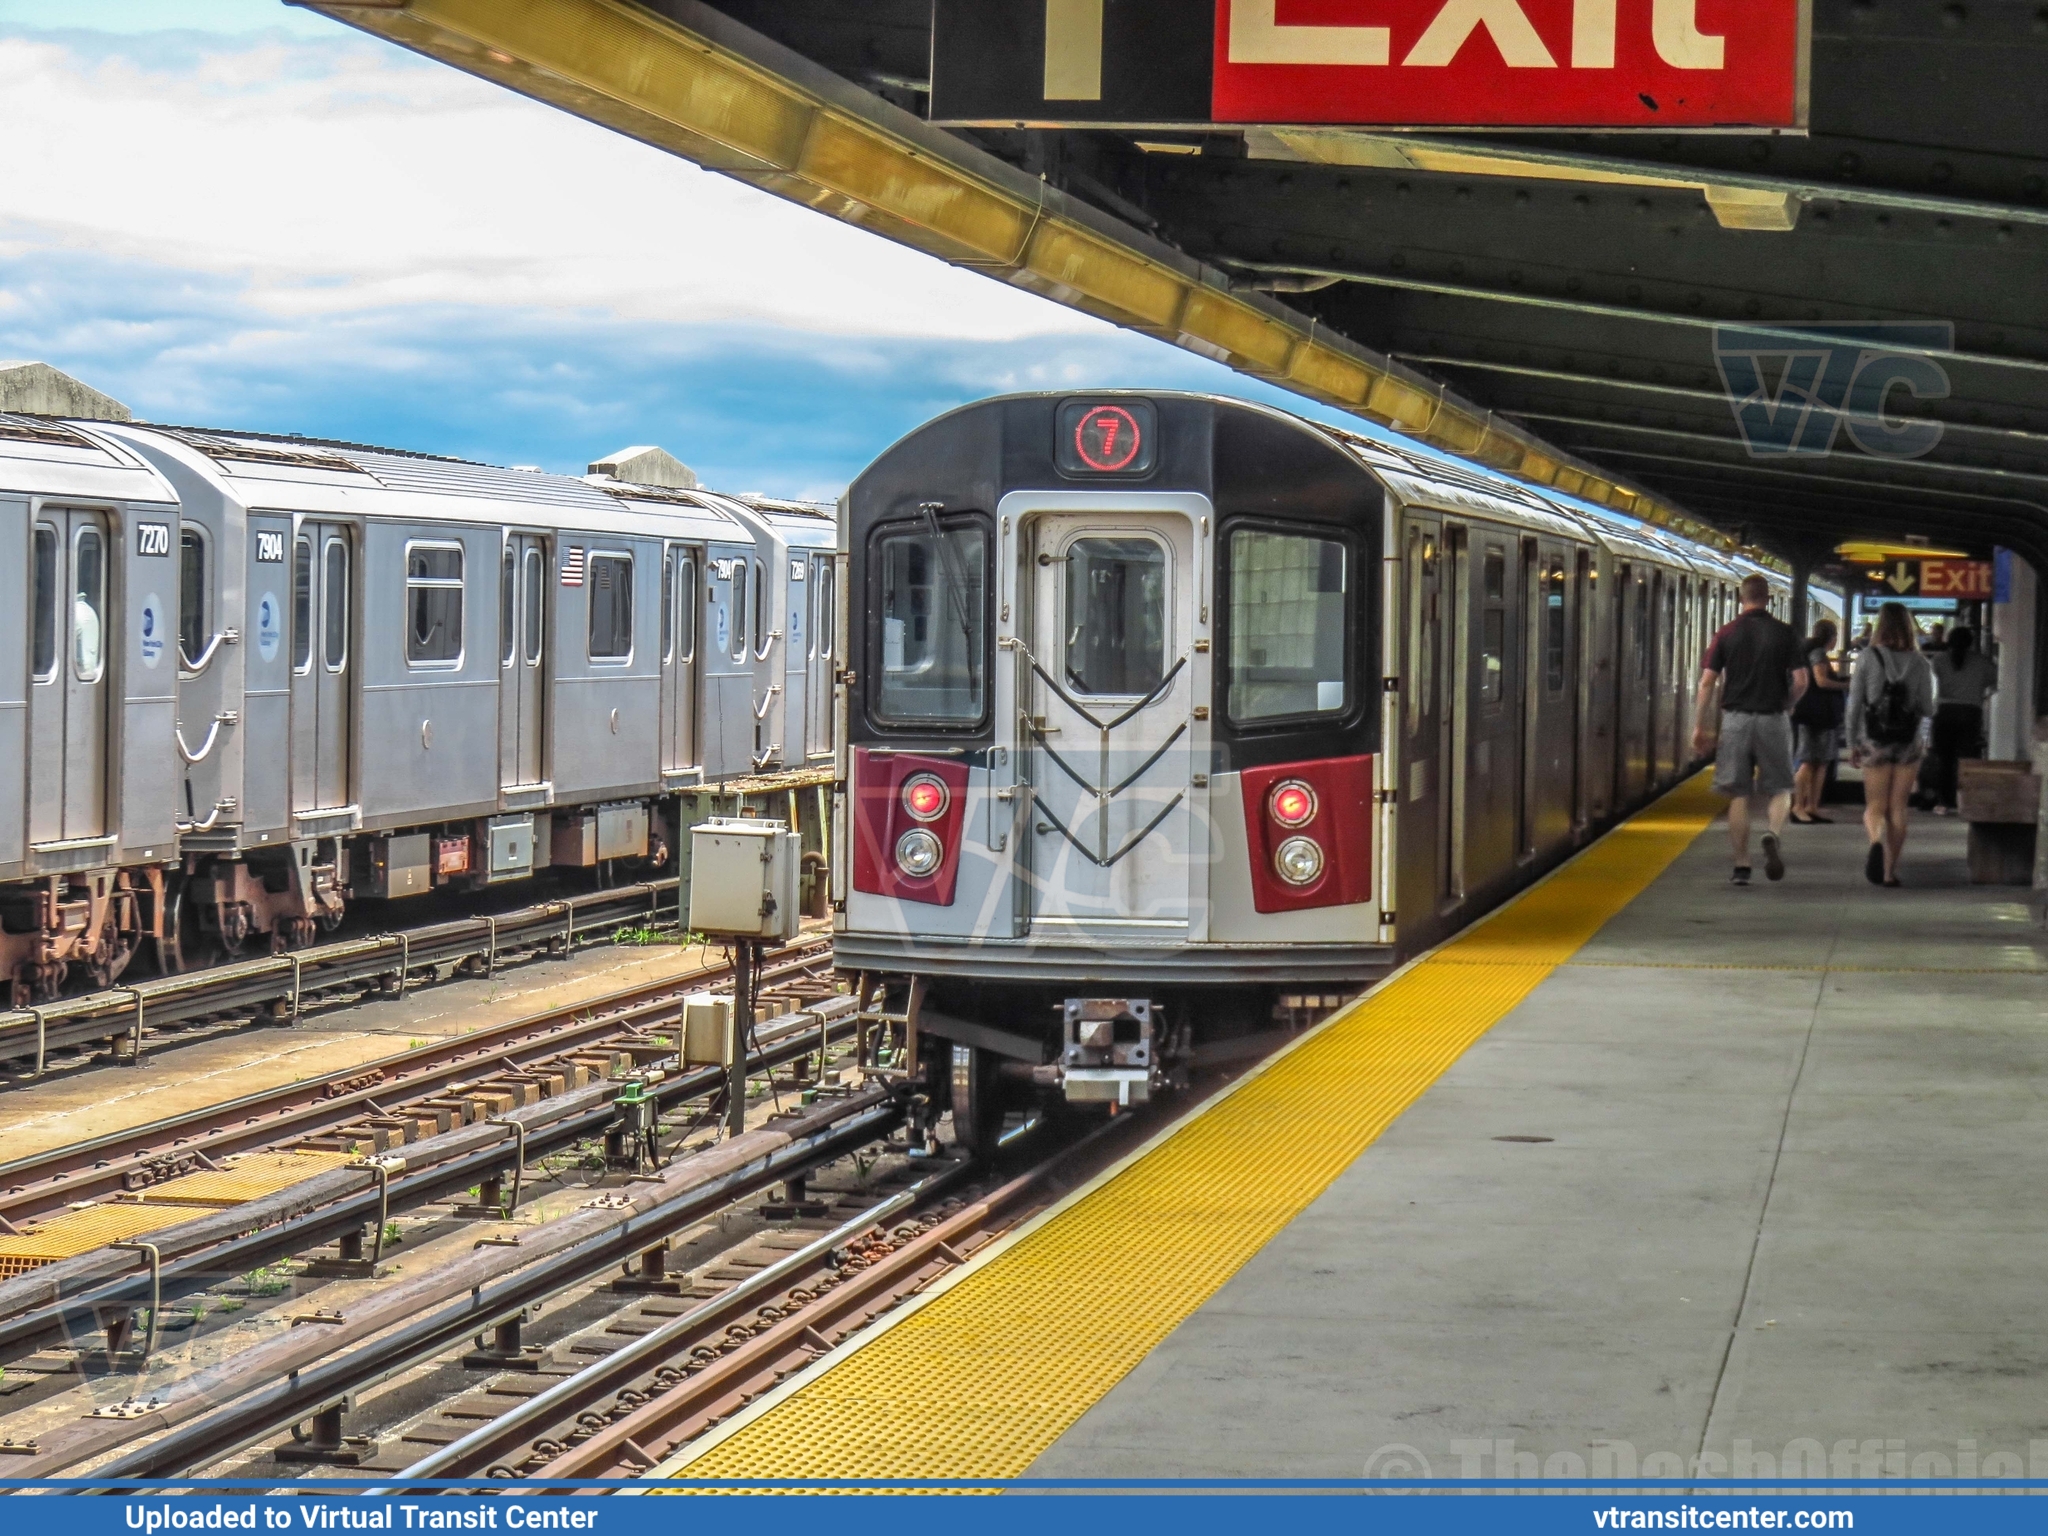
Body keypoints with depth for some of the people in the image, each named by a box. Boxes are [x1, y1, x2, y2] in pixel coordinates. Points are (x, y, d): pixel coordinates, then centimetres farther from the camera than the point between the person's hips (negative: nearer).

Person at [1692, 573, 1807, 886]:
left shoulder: (1727, 633, 2)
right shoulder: (1785, 633, 0)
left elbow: (1707, 682, -1)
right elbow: (1800, 681, -4)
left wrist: (1700, 726, 4)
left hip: (1735, 718, 1)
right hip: (1773, 719, -1)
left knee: (1739, 795, 6)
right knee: (1779, 789, 9)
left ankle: (1741, 865, 5)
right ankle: (1773, 833, -21)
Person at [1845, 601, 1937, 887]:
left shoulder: (1868, 659, -5)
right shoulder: (1920, 664, -2)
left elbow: (1854, 705, -3)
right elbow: (1927, 708, -2)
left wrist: (1852, 743, 6)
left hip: (1874, 742, -1)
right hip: (1908, 743, 1)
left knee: (1875, 807, 5)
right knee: (1897, 808, 11)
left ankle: (1877, 840, -27)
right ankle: (1890, 870, 9)